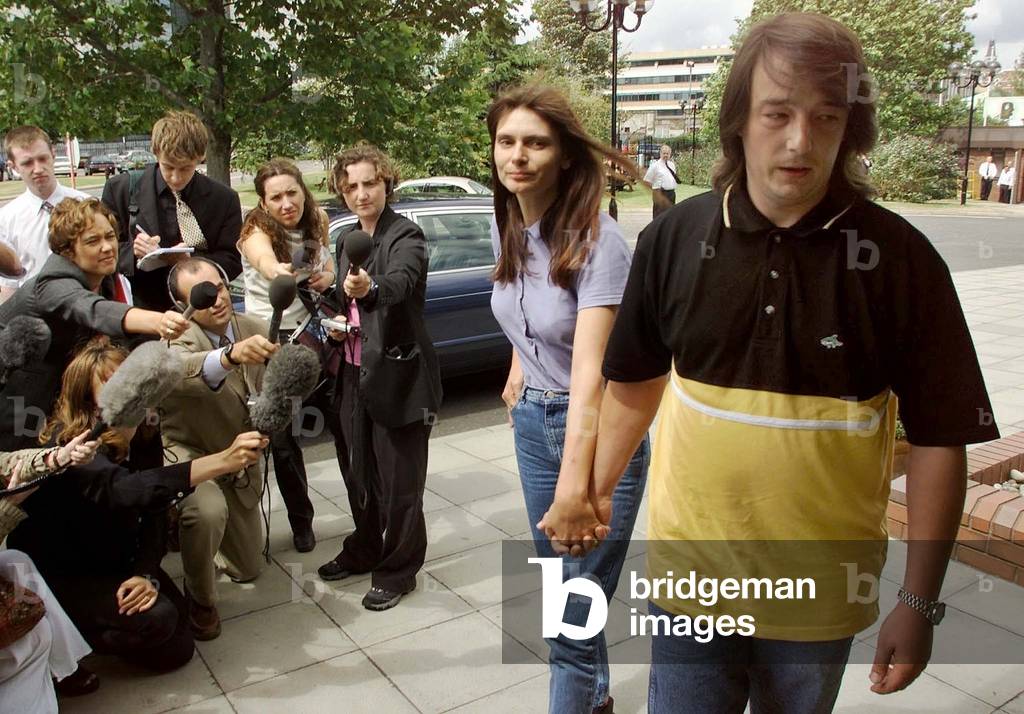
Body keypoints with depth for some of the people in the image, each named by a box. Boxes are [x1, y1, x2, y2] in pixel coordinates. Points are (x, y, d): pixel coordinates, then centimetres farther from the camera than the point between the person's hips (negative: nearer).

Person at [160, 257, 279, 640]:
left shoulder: (257, 330, -10)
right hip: (188, 452, -5)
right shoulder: (179, 336, -25)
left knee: (247, 569, 15)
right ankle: (200, 600, -8)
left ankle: (189, 525, 43)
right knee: (209, 511, -39)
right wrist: (230, 356, -68)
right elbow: (175, 370, -49)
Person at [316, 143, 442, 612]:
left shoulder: (406, 236, -12)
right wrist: (337, 326, 2)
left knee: (399, 481, 3)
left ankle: (398, 570, 20)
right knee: (358, 472, 20)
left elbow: (399, 281, -34)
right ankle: (364, 551, 39)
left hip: (398, 376, -7)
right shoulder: (346, 240, 11)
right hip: (355, 374, 8)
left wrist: (369, 288, -54)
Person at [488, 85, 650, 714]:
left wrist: (575, 485, -41)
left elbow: (588, 367, -34)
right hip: (531, 420, 7)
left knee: (575, 617, -3)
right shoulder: (506, 228, 0)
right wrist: (518, 372, 8)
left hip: (596, 428, -7)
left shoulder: (596, 240, -23)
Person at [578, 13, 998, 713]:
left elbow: (940, 438, -8)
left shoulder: (900, 257, -12)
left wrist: (921, 601, -7)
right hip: (691, 578, 1)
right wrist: (600, 486, 10)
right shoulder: (674, 239, -7)